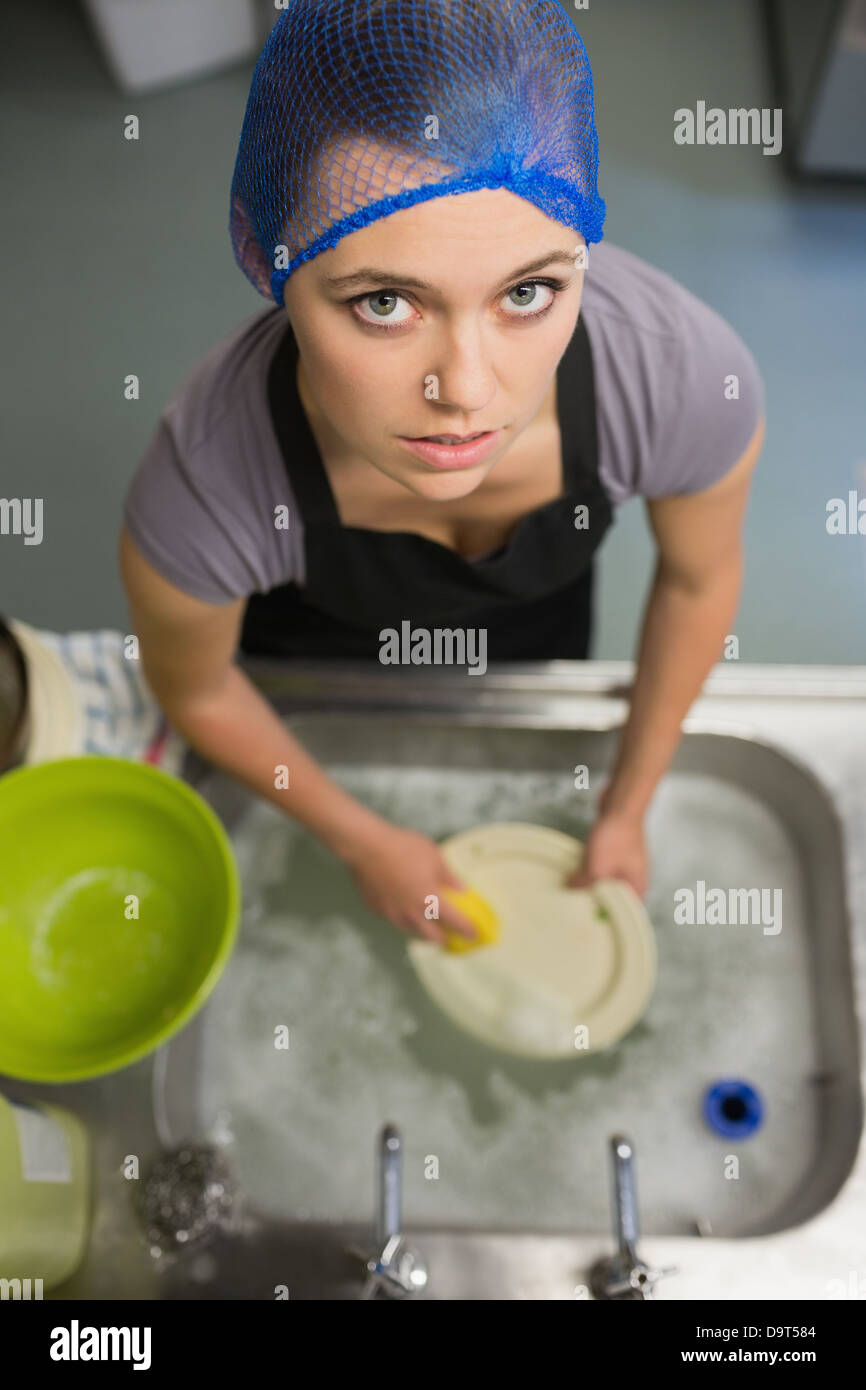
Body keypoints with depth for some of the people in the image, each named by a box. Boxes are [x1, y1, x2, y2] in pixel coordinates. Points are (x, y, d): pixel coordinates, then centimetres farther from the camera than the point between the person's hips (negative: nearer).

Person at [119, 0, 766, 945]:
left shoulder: (692, 384, -41)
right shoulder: (200, 498, -44)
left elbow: (697, 580, -17)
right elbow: (193, 690, -19)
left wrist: (626, 809, -6)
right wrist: (363, 841, -8)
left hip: (538, 619, 2)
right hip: (319, 637, -1)